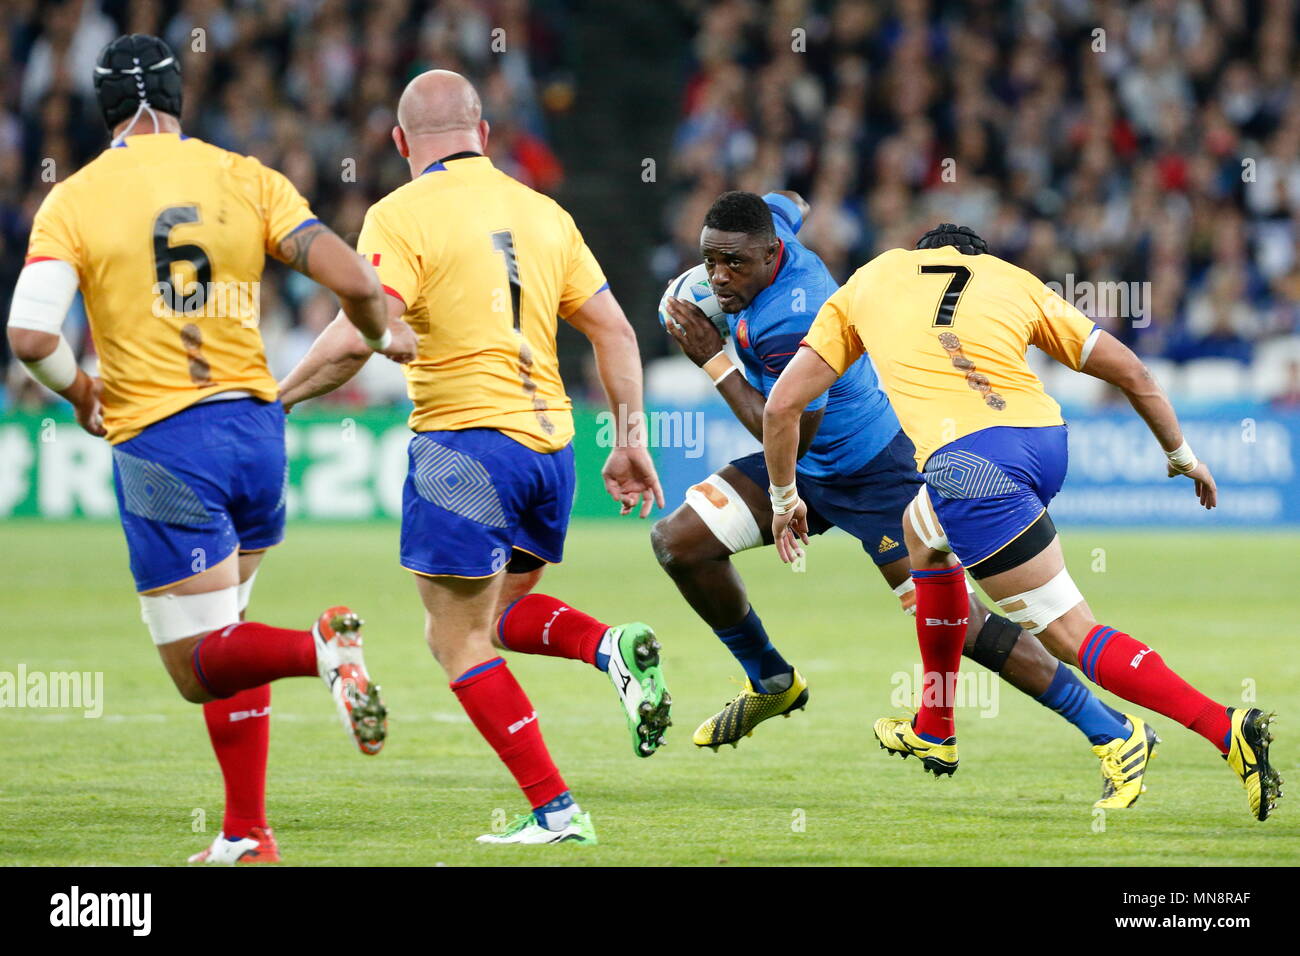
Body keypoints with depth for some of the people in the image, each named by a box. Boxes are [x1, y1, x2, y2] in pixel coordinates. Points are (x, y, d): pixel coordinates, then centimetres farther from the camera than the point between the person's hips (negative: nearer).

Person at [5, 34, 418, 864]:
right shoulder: (245, 180, 2)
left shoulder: (74, 202, -2)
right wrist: (385, 337, 16)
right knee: (225, 634, 22)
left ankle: (321, 648, -29)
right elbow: (351, 279, -6)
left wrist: (80, 391, 6)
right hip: (255, 424, 4)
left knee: (199, 667, 1)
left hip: (159, 444, -4)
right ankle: (246, 833, 17)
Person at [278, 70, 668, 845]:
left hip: (466, 440, -7)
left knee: (460, 640, 2)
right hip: (550, 440, 7)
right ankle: (613, 647, -5)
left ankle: (554, 810, -5)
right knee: (501, 612, 24)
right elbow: (614, 329, 10)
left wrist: (277, 401, -5)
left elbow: (357, 338, -16)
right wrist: (631, 439, 15)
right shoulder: (543, 213, 12)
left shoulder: (403, 215, -6)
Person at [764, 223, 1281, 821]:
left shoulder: (868, 281, 22)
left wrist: (784, 496, 32)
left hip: (972, 459, -5)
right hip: (1045, 439, 5)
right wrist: (1181, 454, 33)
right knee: (925, 533, 34)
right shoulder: (1011, 280, 24)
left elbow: (782, 403, 17)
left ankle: (1228, 731, -21)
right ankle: (934, 732, 41)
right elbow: (1130, 373, 20)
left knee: (1070, 633, -5)